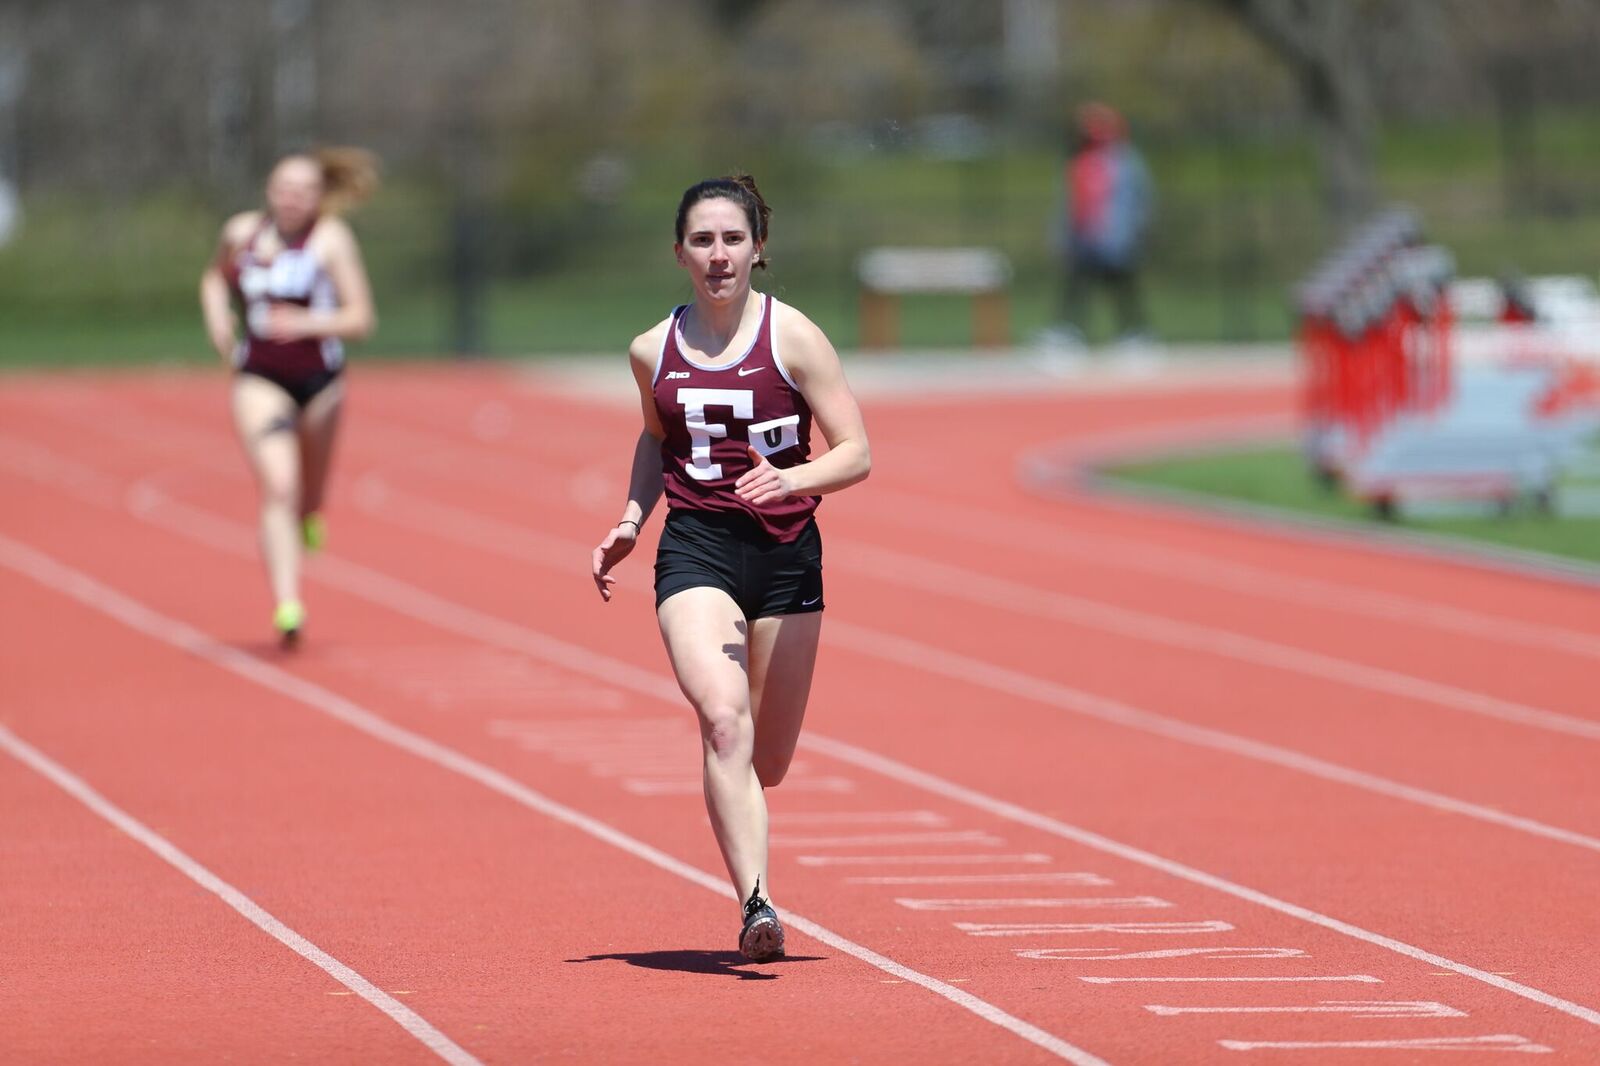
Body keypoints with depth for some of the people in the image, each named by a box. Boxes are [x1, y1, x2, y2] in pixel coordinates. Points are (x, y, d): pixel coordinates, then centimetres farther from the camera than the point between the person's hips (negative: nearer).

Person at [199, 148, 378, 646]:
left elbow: (361, 318, -13)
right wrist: (218, 322, 2)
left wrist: (308, 323, -28)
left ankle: (308, 519, 58)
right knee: (277, 488, -18)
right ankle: (287, 605, -26)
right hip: (258, 377, 0)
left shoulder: (332, 239, -10)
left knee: (310, 489, 18)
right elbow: (215, 278, 21)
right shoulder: (241, 232, -2)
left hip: (318, 377, 0)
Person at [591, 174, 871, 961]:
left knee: (766, 762, 8)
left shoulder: (792, 338, -4)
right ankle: (757, 903, -30)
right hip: (695, 550, 0)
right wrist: (630, 520, 12)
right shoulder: (654, 351, 5)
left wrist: (792, 481, -24)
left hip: (786, 553, 0)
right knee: (724, 719, -24)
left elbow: (856, 453, -6)